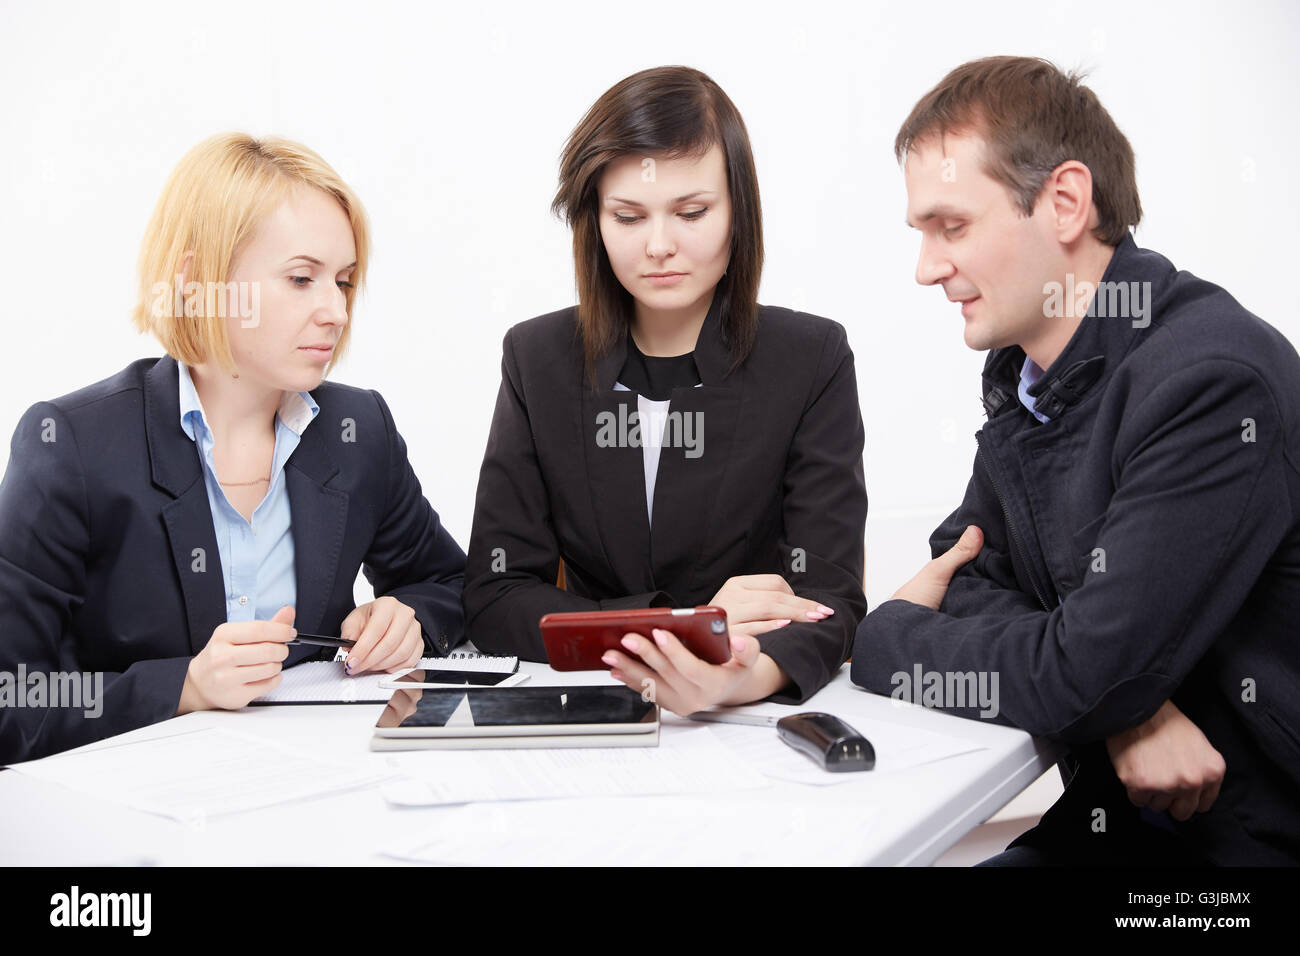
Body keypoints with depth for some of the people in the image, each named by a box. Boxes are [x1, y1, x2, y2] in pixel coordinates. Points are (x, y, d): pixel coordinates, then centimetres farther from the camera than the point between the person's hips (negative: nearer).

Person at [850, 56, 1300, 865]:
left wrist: (882, 638, -9)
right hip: (1122, 819, 6)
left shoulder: (1214, 381, -21)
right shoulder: (1019, 372, 4)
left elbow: (1084, 671, -23)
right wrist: (1125, 702, -12)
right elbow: (966, 573, 5)